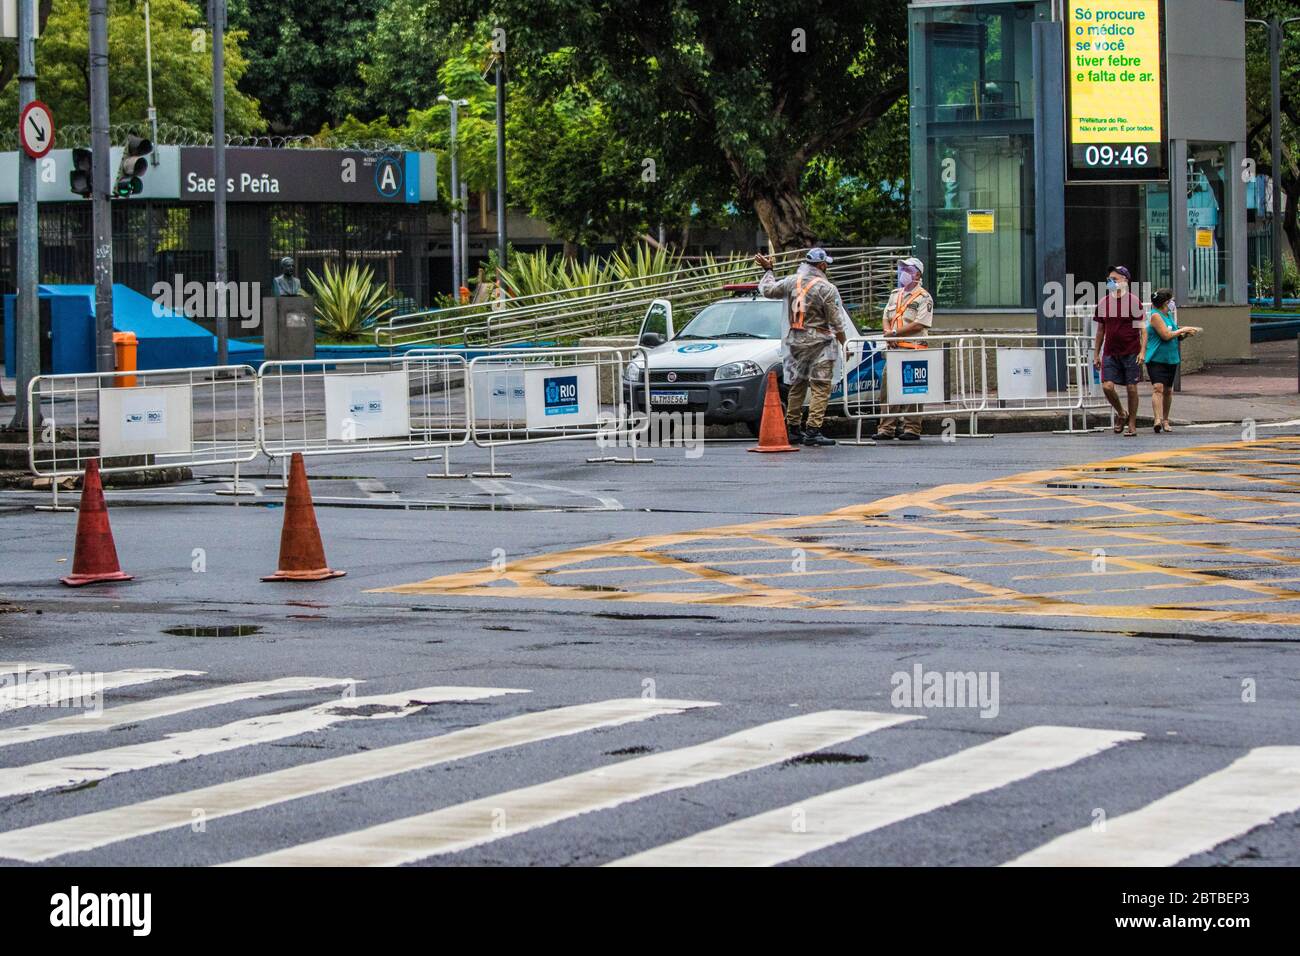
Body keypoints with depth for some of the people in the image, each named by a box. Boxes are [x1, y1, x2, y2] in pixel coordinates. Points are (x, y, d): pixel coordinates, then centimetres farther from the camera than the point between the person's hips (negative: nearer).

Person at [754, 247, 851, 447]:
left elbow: (767, 290, 15)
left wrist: (767, 270, 30)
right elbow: (836, 323, -9)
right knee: (820, 388, -5)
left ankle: (792, 429, 21)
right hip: (818, 343, -6)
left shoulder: (792, 282, 1)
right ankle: (812, 431, -14)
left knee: (797, 386, 17)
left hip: (795, 341, 6)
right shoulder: (827, 289, -12)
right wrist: (845, 344, 2)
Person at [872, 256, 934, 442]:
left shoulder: (923, 298, -3)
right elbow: (886, 318, 19)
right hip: (894, 349, 7)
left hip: (913, 349, -7)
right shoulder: (895, 295, 20)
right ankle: (887, 428, 7)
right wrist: (888, 333, -3)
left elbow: (920, 324, -13)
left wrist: (895, 333, -12)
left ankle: (912, 428, -2)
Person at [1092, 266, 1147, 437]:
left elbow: (1142, 329, -3)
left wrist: (1142, 351, -14)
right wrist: (1096, 354, 12)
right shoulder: (1104, 302, 8)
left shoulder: (1133, 301, -3)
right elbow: (1101, 330, 15)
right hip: (1110, 353, 3)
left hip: (1131, 352, -3)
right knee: (1107, 386, -10)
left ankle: (1132, 425, 10)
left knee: (1131, 388, 0)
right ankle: (1121, 413, 16)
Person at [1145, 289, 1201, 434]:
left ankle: (1165, 420, 25)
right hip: (1156, 359, -8)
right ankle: (1157, 419, -31)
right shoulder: (1155, 316, -12)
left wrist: (1185, 334, 4)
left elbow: (1174, 337, 23)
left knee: (1168, 390, 13)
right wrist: (1182, 330, -9)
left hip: (1171, 359, 8)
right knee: (1158, 387, -20)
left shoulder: (1169, 315, 15)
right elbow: (1166, 335, -20)